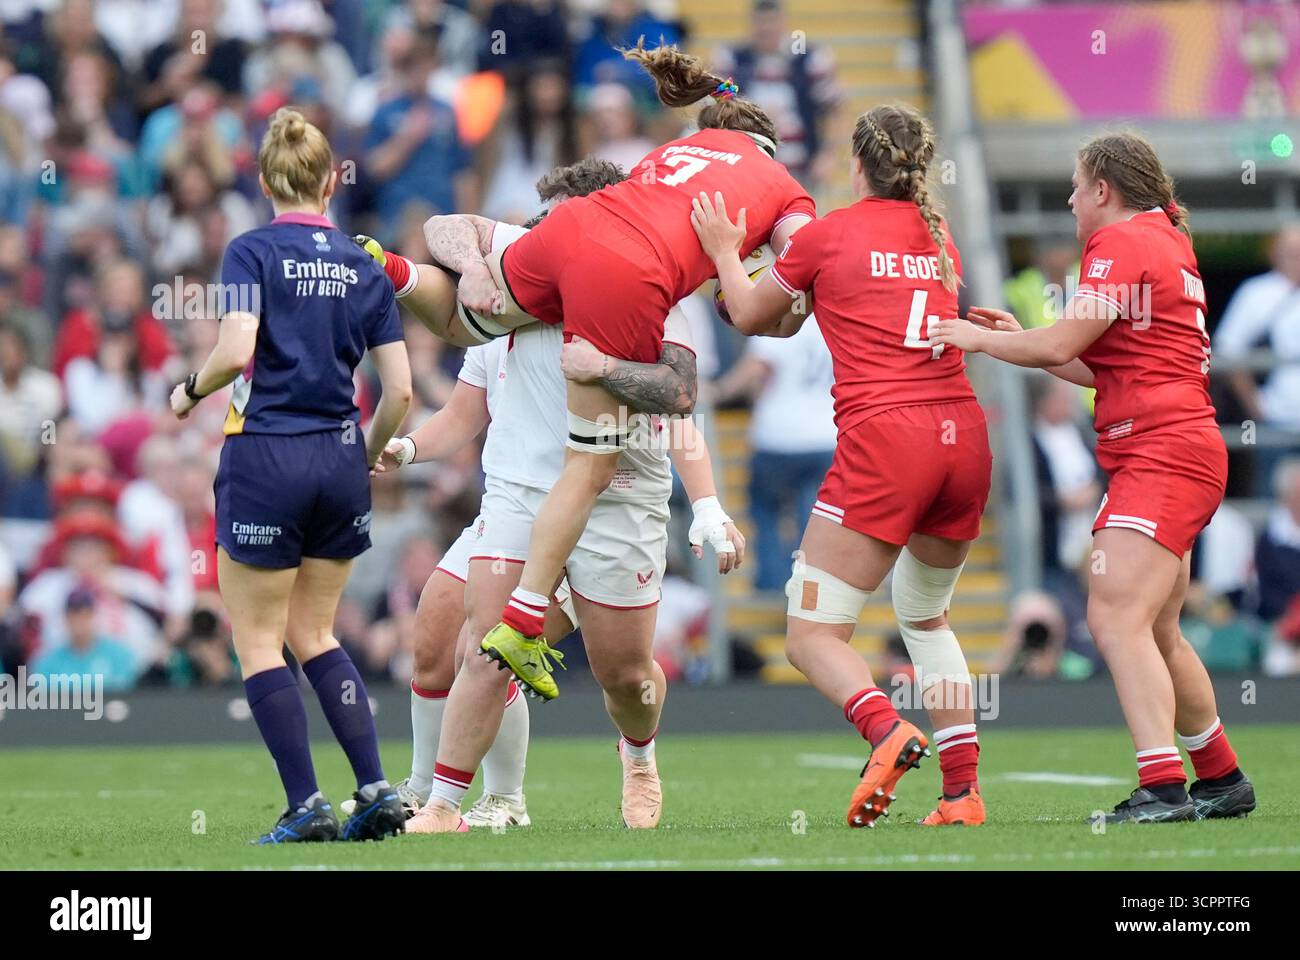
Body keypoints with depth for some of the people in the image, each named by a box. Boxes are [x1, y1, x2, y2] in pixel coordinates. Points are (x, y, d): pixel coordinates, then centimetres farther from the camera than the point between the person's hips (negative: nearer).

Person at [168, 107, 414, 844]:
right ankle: (376, 790, 6)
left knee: (259, 641, 6)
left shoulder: (254, 252, -6)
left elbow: (236, 350, -20)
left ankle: (307, 805, -1)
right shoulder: (363, 267, 7)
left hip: (266, 458, -5)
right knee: (314, 634, 17)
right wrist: (369, 456, 21)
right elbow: (400, 390, 4)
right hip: (341, 460, 5)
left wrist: (190, 391, -1)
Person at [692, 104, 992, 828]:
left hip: (884, 439, -6)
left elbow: (751, 316, 16)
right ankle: (964, 788, 15)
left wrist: (726, 253, 30)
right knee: (925, 614, 26)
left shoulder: (829, 234, 2)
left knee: (813, 636, -1)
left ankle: (887, 728, -30)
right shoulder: (940, 238, 17)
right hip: (965, 437, 6)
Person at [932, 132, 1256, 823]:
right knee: (1155, 633, 18)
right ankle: (1221, 780, 27)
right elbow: (1102, 367, 25)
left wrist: (980, 339, 0)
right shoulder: (1168, 243, 22)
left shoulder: (1121, 242, -9)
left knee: (1116, 618, -19)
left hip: (1160, 453, -11)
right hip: (1185, 452, 11)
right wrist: (1015, 335, 22)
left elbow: (1061, 346, -15)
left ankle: (1162, 788, -28)